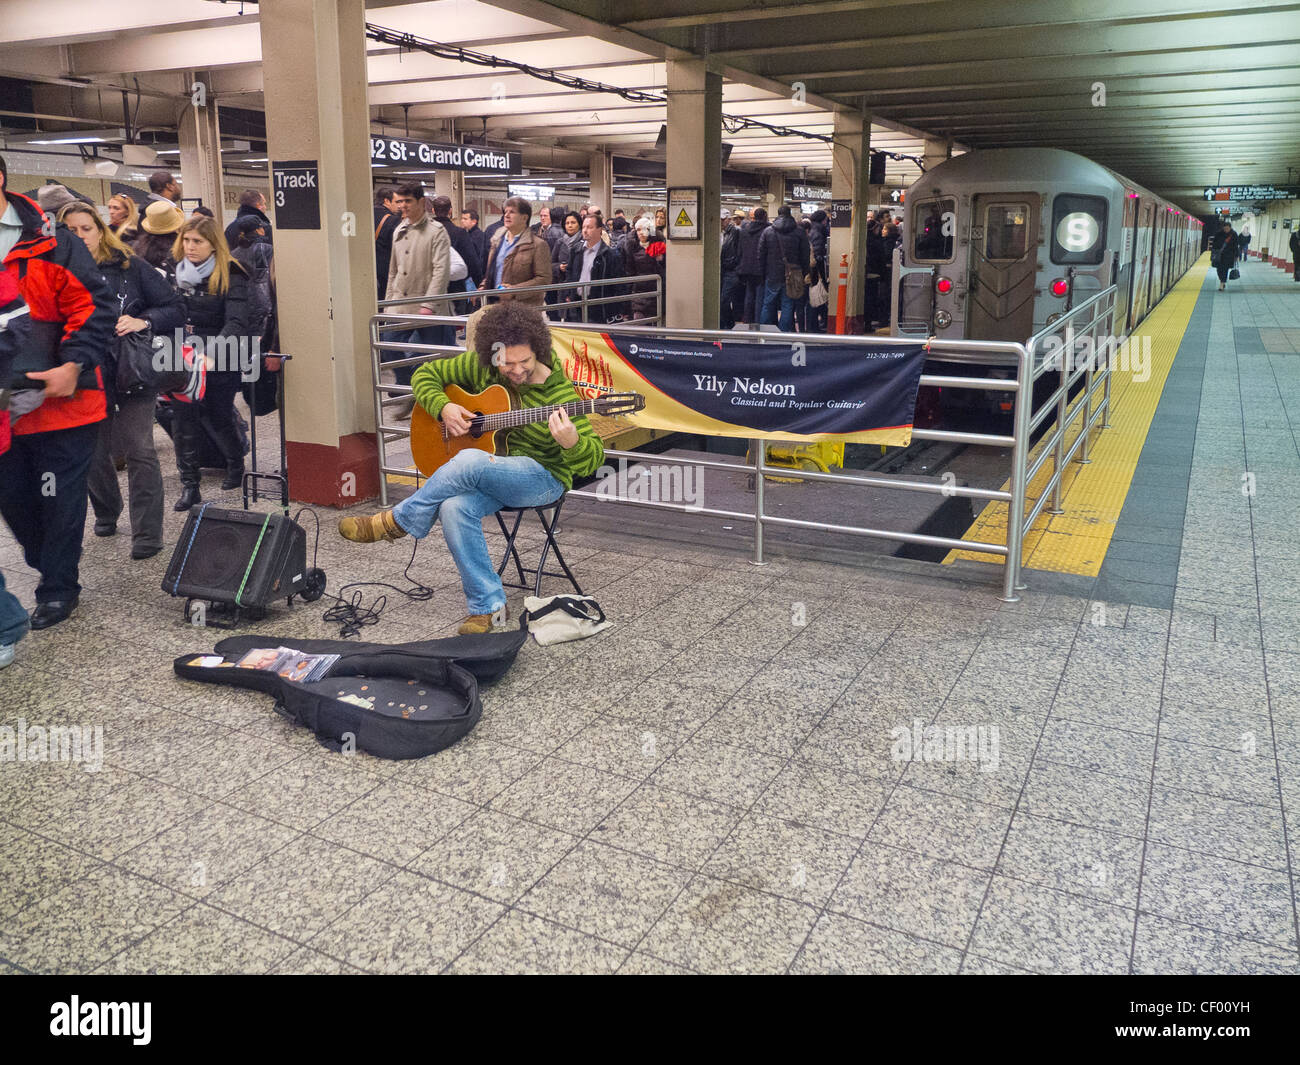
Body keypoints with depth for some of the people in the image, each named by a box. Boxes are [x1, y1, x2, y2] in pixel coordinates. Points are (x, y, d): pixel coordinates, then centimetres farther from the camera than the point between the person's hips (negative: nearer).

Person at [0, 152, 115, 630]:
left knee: (60, 497, 5)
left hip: (61, 402, -4)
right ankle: (50, 565, 38)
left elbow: (95, 306, -11)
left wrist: (72, 366, -20)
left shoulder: (50, 244, -9)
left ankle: (58, 587, 22)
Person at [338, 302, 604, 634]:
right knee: (454, 508, -31)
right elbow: (426, 373, 12)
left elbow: (593, 460, -16)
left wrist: (571, 442, -39)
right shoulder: (481, 366, -1)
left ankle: (398, 521, -14)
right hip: (488, 477, 5)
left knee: (469, 462, -36)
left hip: (543, 477, -5)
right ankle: (488, 606, -18)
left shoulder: (559, 393, -14)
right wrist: (444, 408, -9)